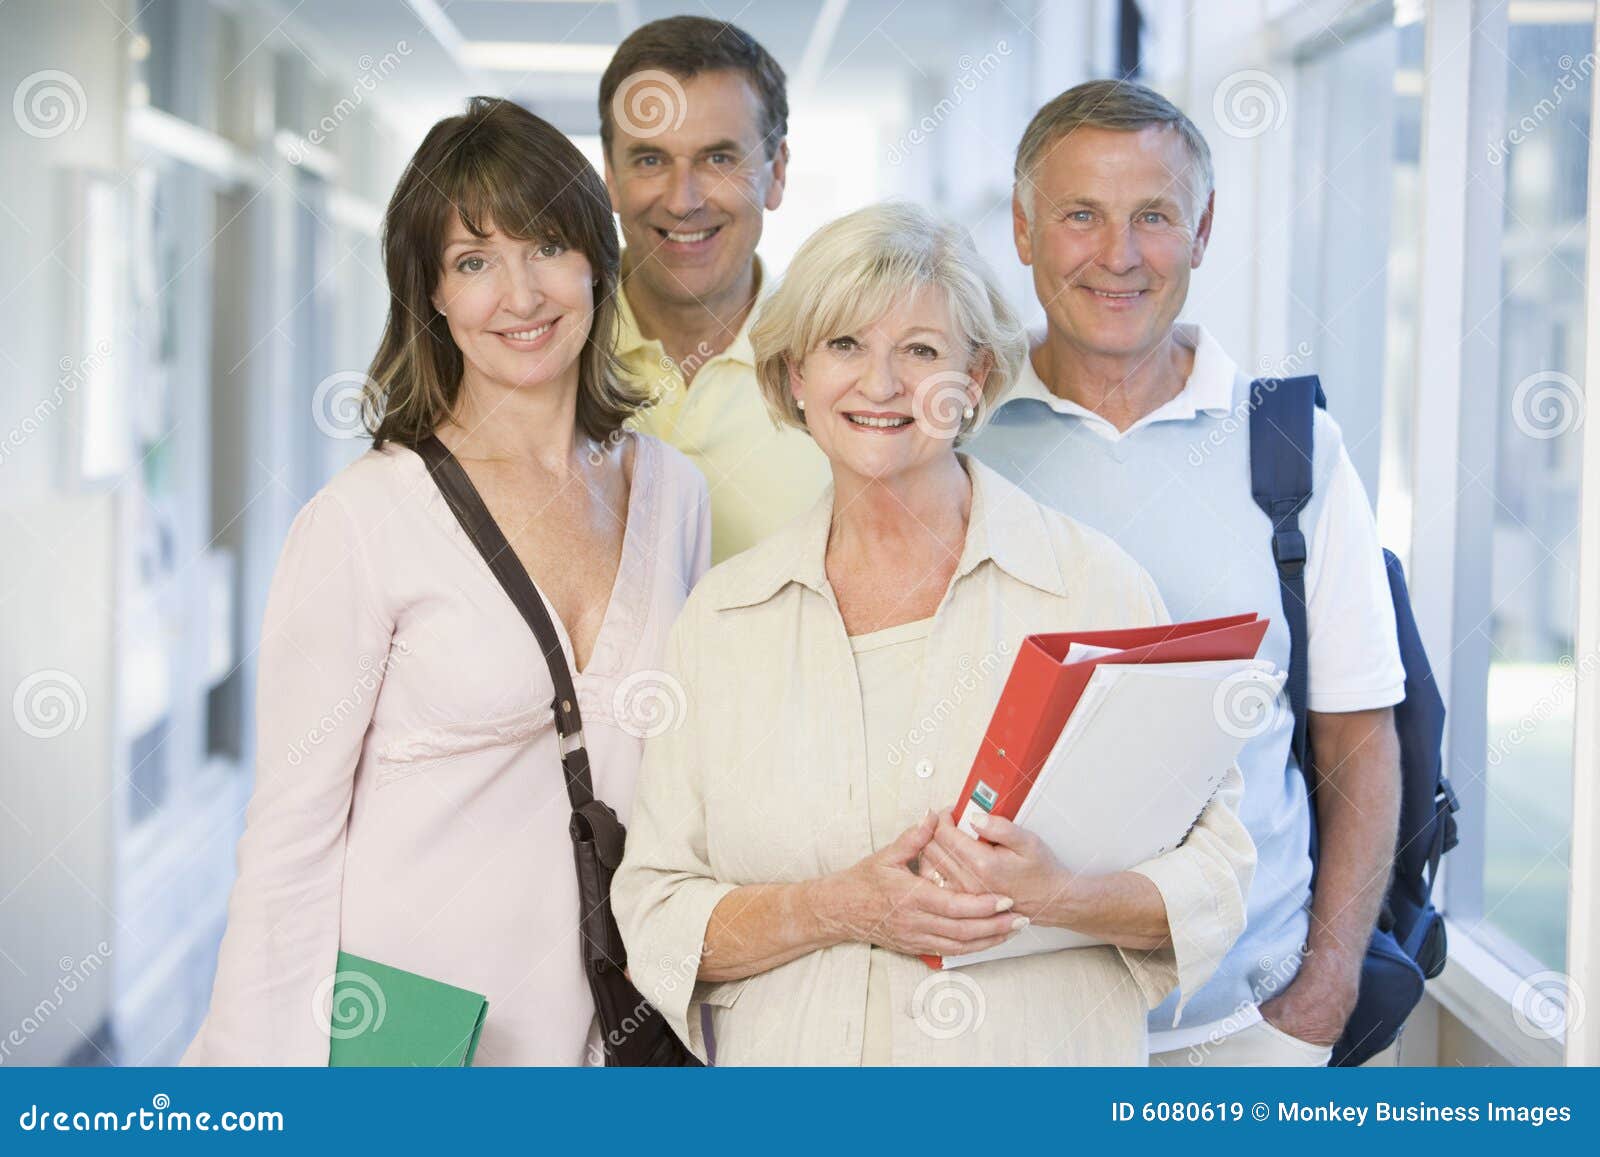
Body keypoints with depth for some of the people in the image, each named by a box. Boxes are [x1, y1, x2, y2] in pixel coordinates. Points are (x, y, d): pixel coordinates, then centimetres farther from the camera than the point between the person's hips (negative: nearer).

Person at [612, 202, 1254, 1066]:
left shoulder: (1094, 582, -2)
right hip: (796, 1054, 2)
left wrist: (1060, 900, -19)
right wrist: (842, 910, -13)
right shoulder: (720, 614, 4)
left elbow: (1215, 868, -2)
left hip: (1044, 1069, -2)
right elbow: (654, 918, 2)